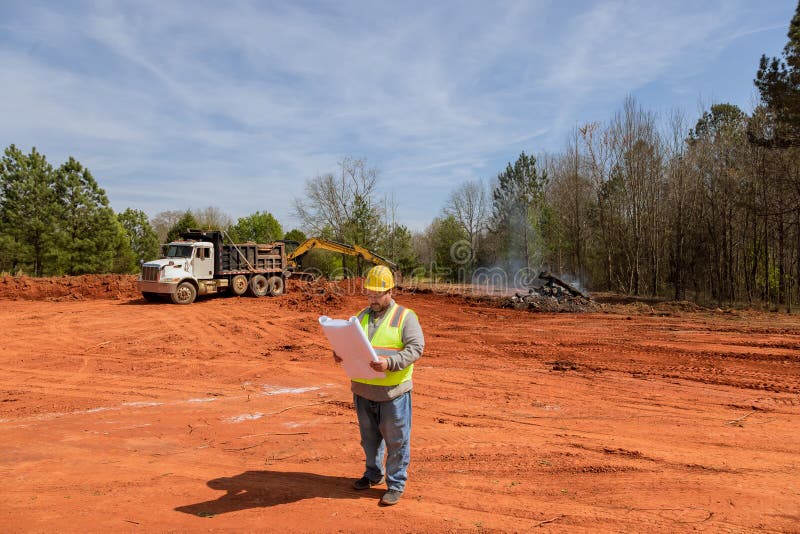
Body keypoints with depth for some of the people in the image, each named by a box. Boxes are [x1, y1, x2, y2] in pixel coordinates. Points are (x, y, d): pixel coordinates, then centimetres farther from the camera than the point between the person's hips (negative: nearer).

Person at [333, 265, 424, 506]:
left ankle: (396, 485, 18)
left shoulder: (405, 317, -5)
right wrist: (340, 353, -8)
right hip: (363, 390, 5)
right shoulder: (362, 317, 12)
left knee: (396, 440, 4)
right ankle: (374, 473, 39)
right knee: (369, 436, 19)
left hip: (393, 391, -5)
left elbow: (416, 348, -15)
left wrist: (389, 363, -28)